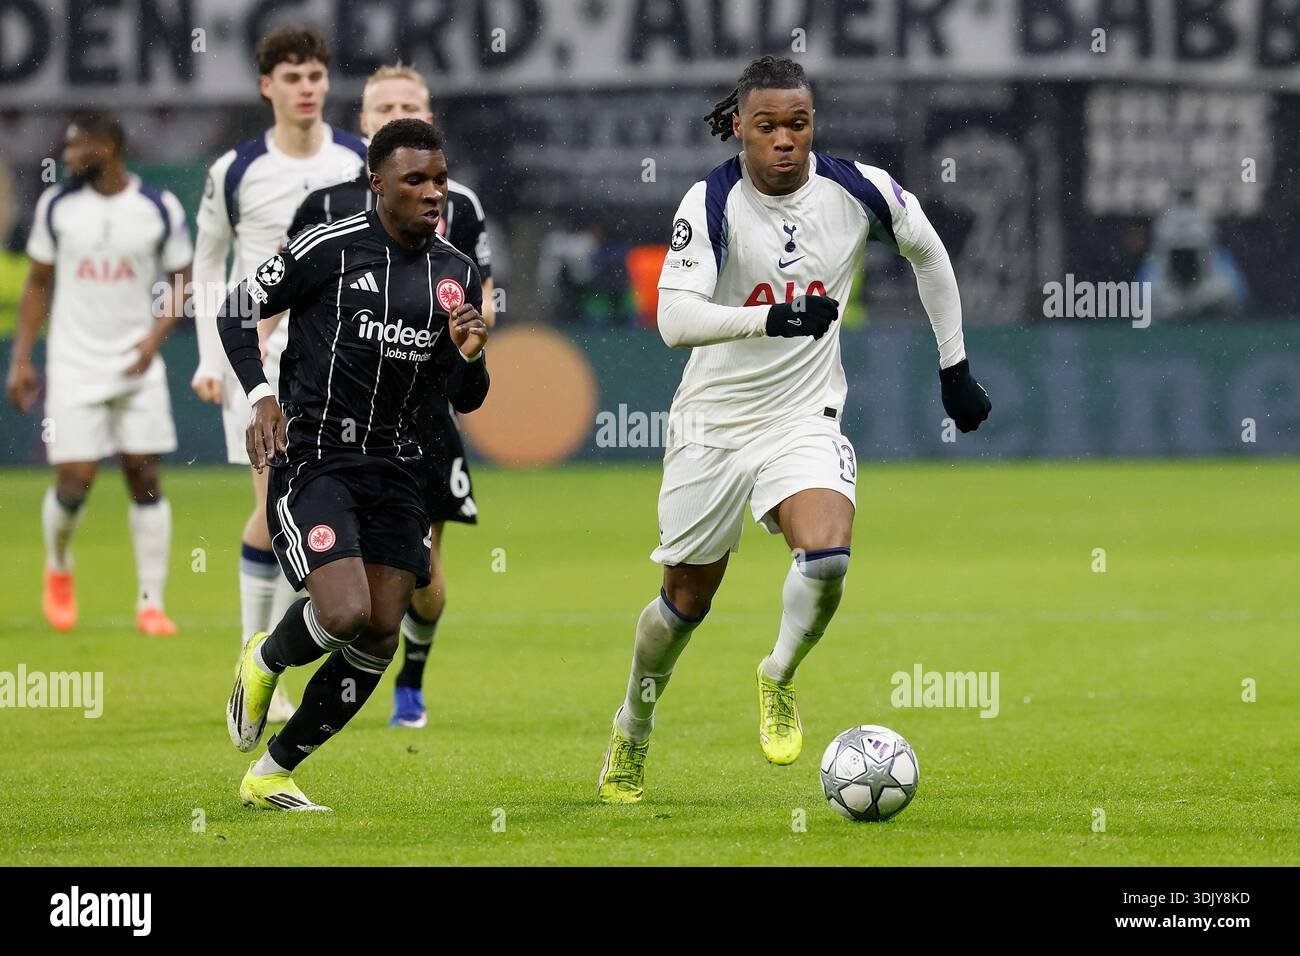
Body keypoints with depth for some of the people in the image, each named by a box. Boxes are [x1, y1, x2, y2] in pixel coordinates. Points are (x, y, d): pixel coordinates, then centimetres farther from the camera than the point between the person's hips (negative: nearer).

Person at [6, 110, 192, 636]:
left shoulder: (159, 209, -2)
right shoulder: (57, 205, 1)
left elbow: (181, 281, 7)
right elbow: (38, 284, 9)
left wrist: (155, 336, -9)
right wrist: (21, 359, 4)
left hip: (137, 369, 0)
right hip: (74, 369, 0)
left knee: (145, 479, -3)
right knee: (73, 484, -7)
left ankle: (151, 602, 3)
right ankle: (58, 568, 24)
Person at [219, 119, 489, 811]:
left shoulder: (457, 274, 8)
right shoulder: (328, 248, -10)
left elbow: (464, 400, 13)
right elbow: (237, 312, 0)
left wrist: (469, 357, -9)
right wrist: (260, 397, -14)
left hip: (394, 464, 6)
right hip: (312, 459, -6)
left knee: (380, 637, 0)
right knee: (346, 614, -23)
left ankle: (271, 775, 15)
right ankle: (265, 661, 13)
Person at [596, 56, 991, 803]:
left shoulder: (858, 190, -9)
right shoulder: (712, 203, -16)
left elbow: (928, 252, 12)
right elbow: (674, 318, -27)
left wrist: (956, 368, 14)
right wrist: (773, 319, -42)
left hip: (805, 419, 1)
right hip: (714, 422, -1)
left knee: (827, 556, -27)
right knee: (687, 599, 9)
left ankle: (780, 679, 3)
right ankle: (633, 732, 37)